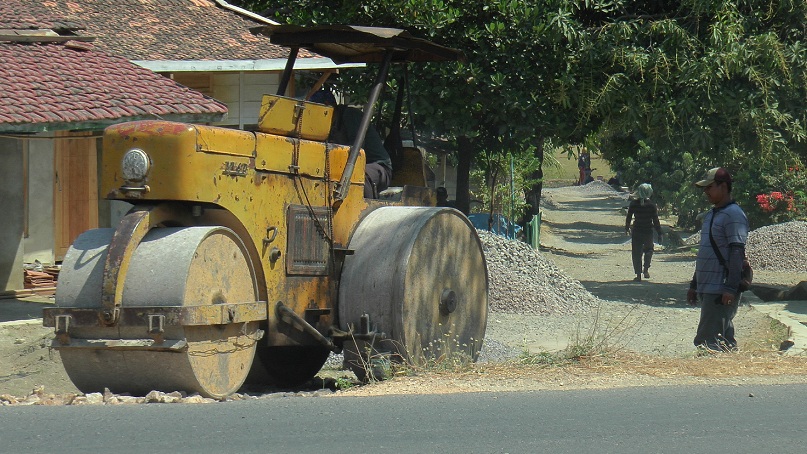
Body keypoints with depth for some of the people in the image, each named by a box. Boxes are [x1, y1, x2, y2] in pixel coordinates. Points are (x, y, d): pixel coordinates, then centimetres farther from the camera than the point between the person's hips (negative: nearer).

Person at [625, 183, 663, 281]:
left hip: (636, 232, 1)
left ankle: (638, 274, 5)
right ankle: (646, 269, 3)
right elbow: (656, 221, -5)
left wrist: (627, 228, 21)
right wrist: (659, 233, 2)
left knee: (636, 253, 7)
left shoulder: (633, 204, -4)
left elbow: (628, 217, 5)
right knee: (648, 249, 21)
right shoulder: (651, 205, -8)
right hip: (648, 232, -1)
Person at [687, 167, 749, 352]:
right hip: (707, 289, 10)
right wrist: (694, 285, 25)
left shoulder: (733, 214, -11)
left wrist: (731, 288, -25)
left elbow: (737, 252, -19)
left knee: (707, 341, -14)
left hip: (721, 291, -10)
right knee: (725, 341, 11)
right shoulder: (710, 215, 19)